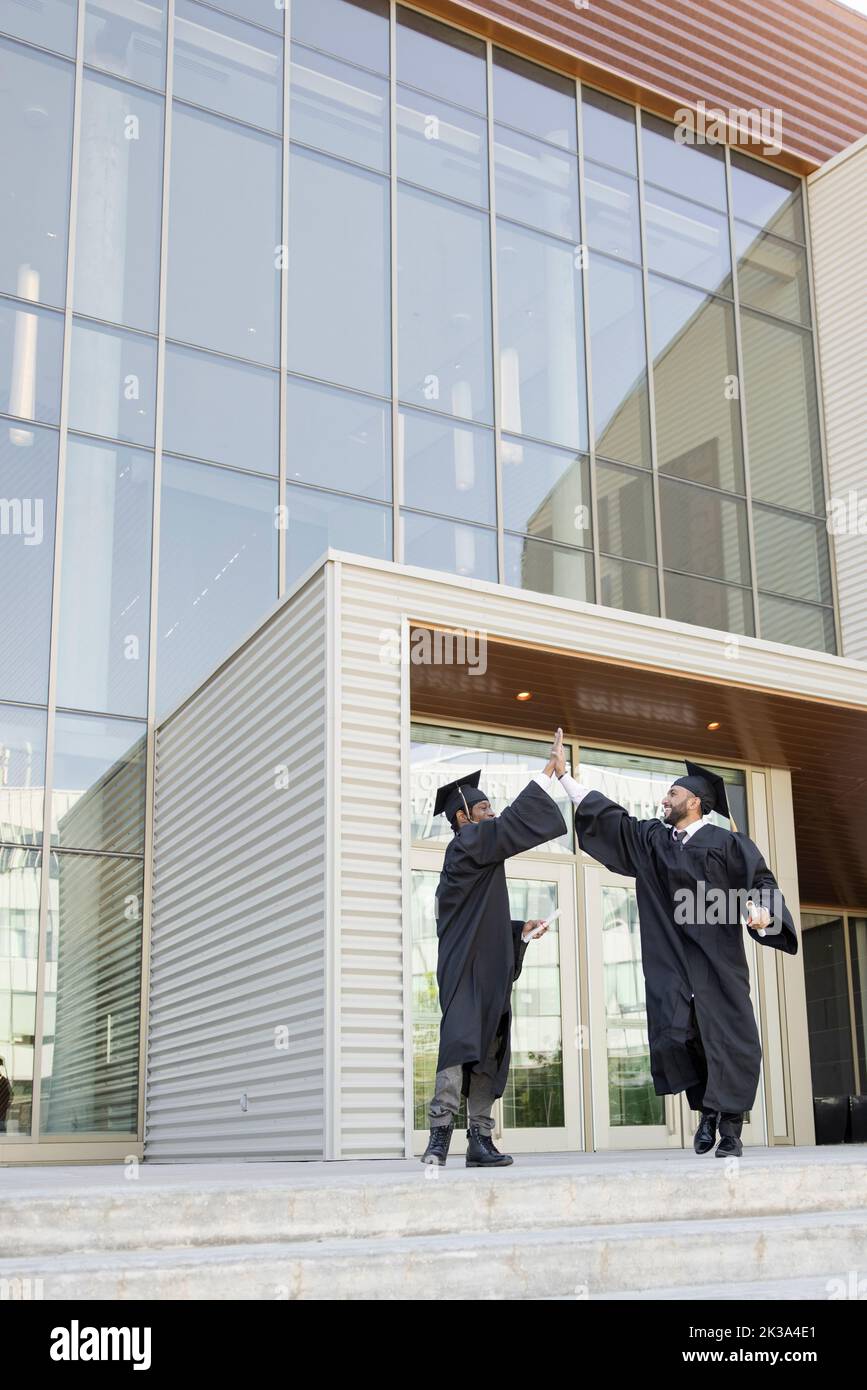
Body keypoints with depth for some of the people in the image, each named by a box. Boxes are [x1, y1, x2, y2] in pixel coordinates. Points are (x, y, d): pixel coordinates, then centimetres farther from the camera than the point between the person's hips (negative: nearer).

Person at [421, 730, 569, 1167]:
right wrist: (550, 770, -12)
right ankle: (440, 1133, -24)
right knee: (459, 1045, -19)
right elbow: (513, 821, -14)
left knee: (488, 1053, 5)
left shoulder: (481, 864, 23)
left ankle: (480, 1140, 6)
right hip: (465, 974, -10)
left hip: (489, 973, 10)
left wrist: (521, 930, 18)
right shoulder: (466, 844, -4)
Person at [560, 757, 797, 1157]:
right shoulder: (651, 839, 13)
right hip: (670, 962, 3)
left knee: (726, 1036, -5)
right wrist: (564, 776, 16)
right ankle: (707, 1110, 13)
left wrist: (763, 910, -25)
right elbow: (607, 816, 17)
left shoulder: (727, 842, 1)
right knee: (673, 1034, -8)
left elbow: (762, 880, -4)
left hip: (717, 960, -3)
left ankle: (731, 1126, 4)